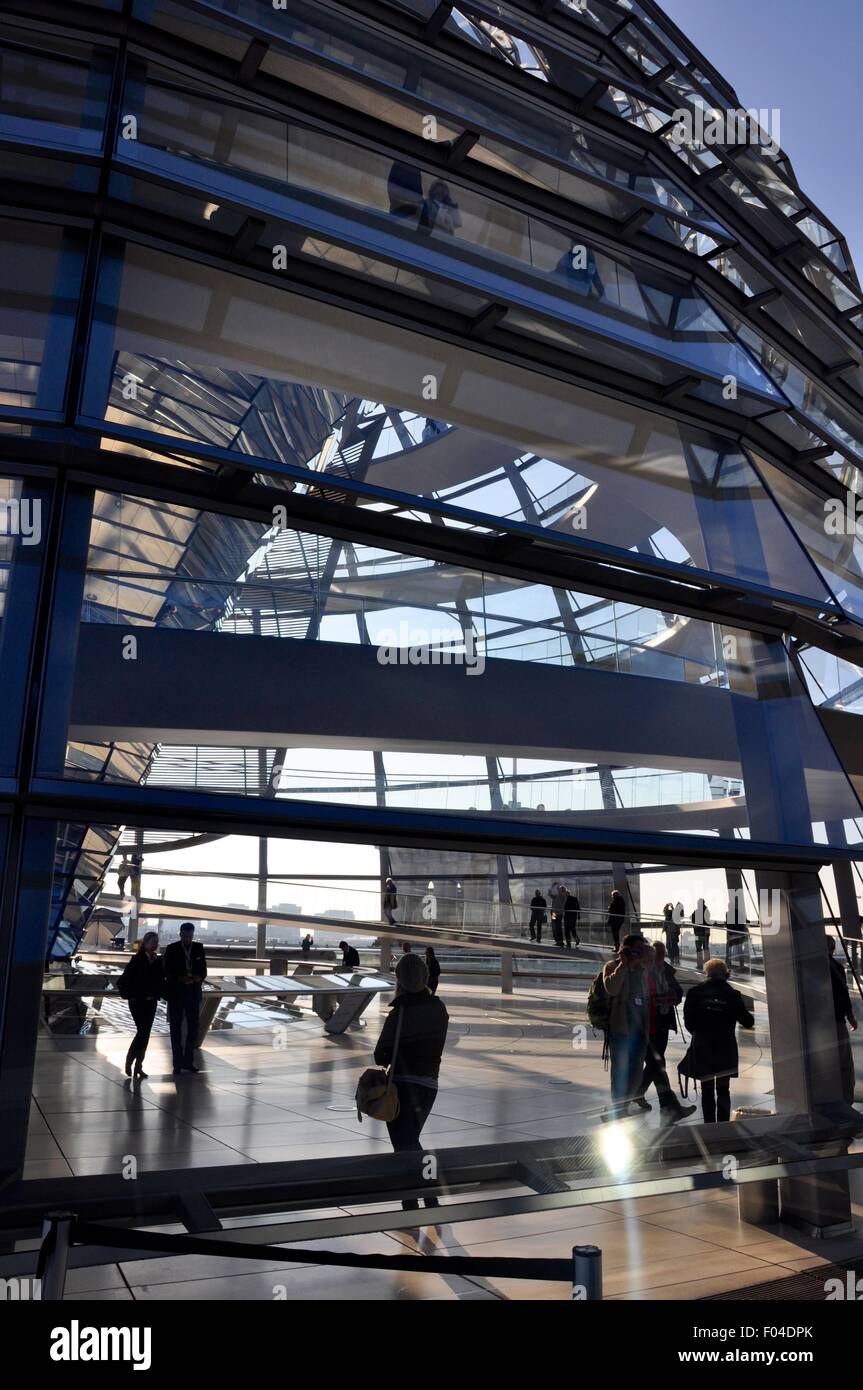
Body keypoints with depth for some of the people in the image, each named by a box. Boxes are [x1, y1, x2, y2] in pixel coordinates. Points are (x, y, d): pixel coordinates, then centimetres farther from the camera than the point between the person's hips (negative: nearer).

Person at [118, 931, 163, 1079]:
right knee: (142, 1031, -11)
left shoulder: (158, 961, 5)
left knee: (145, 1033, 6)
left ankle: (139, 1065, 14)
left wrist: (158, 995, 4)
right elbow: (124, 979, -9)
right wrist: (129, 995, -7)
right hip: (137, 1002, -5)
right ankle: (129, 1060, 8)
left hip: (151, 1002, 5)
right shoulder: (137, 959, -10)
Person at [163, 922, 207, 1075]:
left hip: (193, 993, 2)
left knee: (193, 1027, 5)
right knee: (176, 1028, 2)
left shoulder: (199, 948, 4)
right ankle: (178, 1063, 9)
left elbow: (203, 970, 4)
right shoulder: (172, 949, -3)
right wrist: (181, 979, -22)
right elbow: (167, 971, -6)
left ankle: (188, 1061, 17)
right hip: (175, 993, -2)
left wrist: (198, 978, -17)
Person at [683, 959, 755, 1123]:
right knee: (723, 1089, 12)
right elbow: (747, 1022, -3)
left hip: (701, 1048, 0)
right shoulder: (733, 995, -8)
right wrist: (750, 1017, 19)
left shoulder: (695, 992, -7)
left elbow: (688, 1022, -4)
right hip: (725, 1049, 0)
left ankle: (709, 1125, 13)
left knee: (707, 1090, 12)